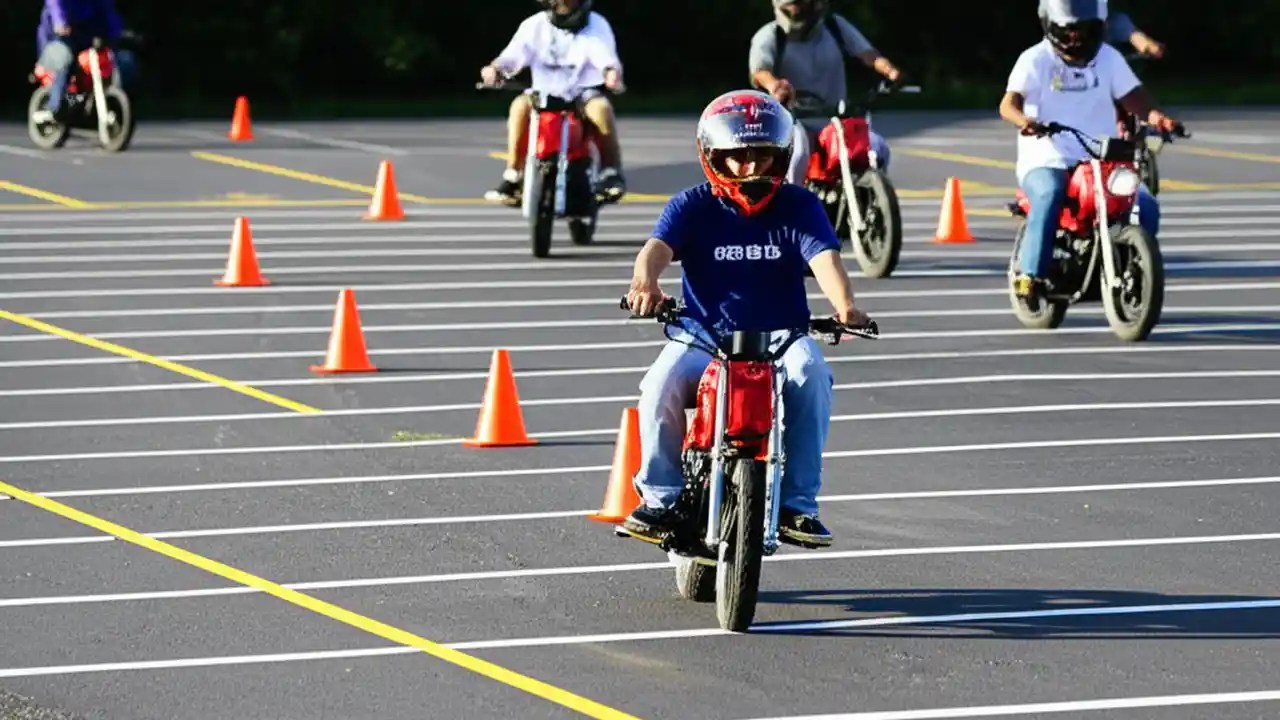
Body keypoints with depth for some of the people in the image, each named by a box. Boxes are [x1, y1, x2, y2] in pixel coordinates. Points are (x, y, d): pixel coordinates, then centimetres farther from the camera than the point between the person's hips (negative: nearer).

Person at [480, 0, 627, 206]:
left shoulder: (596, 26, 0)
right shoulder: (535, 25, 3)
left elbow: (605, 56, -15)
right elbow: (514, 54, -7)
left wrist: (612, 73, -39)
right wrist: (495, 68, -30)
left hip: (584, 91, -1)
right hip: (544, 93, 1)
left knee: (601, 108, -35)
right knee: (520, 106, -30)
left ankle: (611, 172, -21)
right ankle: (512, 176, -22)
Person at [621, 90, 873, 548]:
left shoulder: (799, 207, 2)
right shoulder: (693, 207, 0)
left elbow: (824, 257, -14)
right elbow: (659, 246, -18)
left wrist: (844, 304, -36)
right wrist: (645, 282, -43)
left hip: (780, 337, 0)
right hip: (704, 337, 0)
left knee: (810, 373, -32)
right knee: (664, 380, -30)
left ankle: (797, 504, -23)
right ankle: (660, 497, -12)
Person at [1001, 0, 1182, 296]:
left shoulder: (1109, 58, 10)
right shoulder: (1036, 59, -3)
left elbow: (1132, 96, 1)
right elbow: (1009, 103, -15)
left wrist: (1155, 116, -21)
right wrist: (1024, 121, -39)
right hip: (1046, 163, -4)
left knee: (1145, 205, -15)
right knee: (1050, 194, -37)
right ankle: (1029, 272, -35)